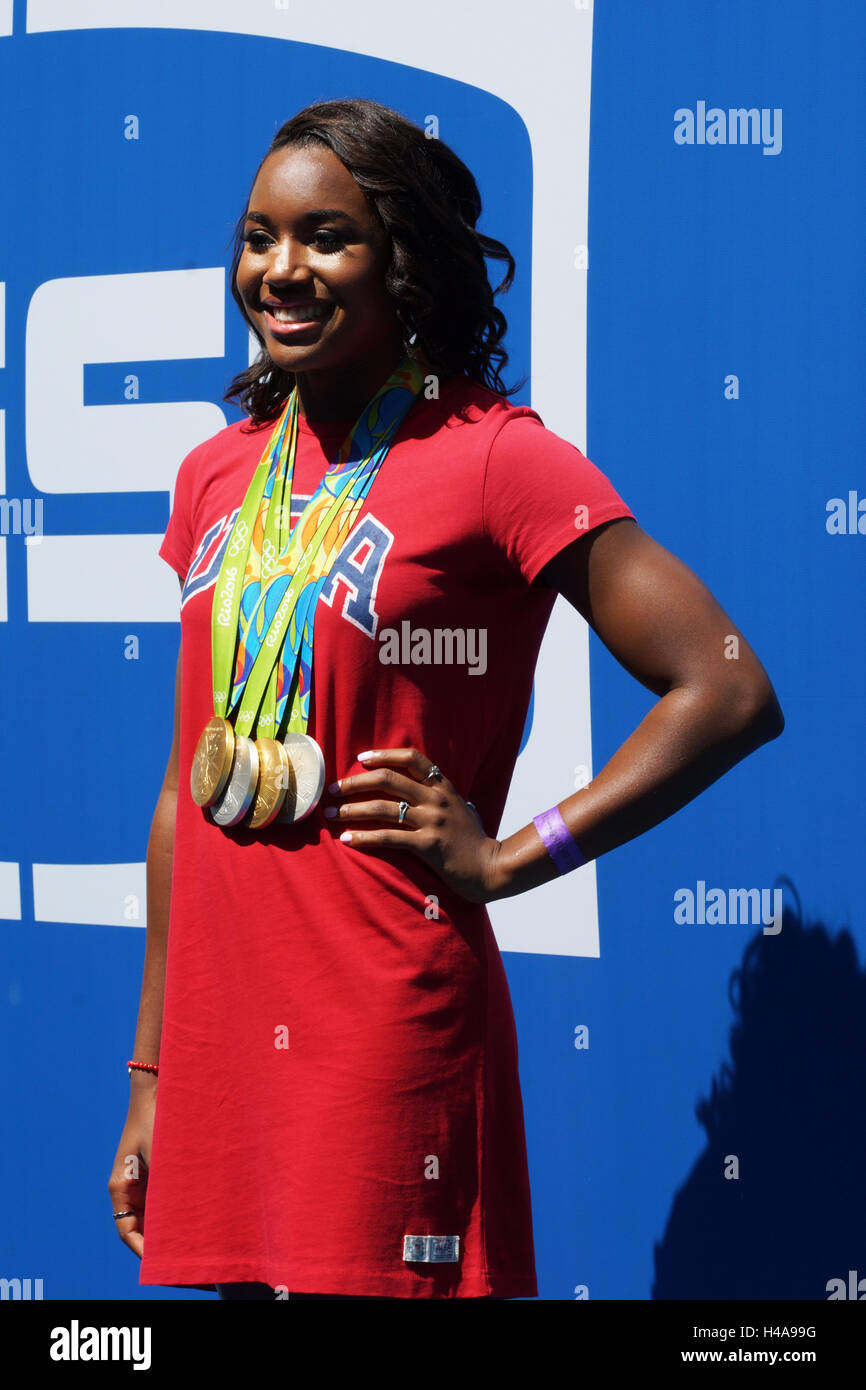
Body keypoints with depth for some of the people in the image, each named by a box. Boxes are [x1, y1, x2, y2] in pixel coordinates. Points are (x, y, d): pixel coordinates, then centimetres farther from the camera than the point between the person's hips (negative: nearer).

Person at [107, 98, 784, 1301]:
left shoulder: (495, 458, -7)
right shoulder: (218, 477, 11)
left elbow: (730, 695, -12)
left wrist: (505, 859, -10)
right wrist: (151, 1078, 15)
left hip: (387, 1034, -6)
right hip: (220, 1039, 6)